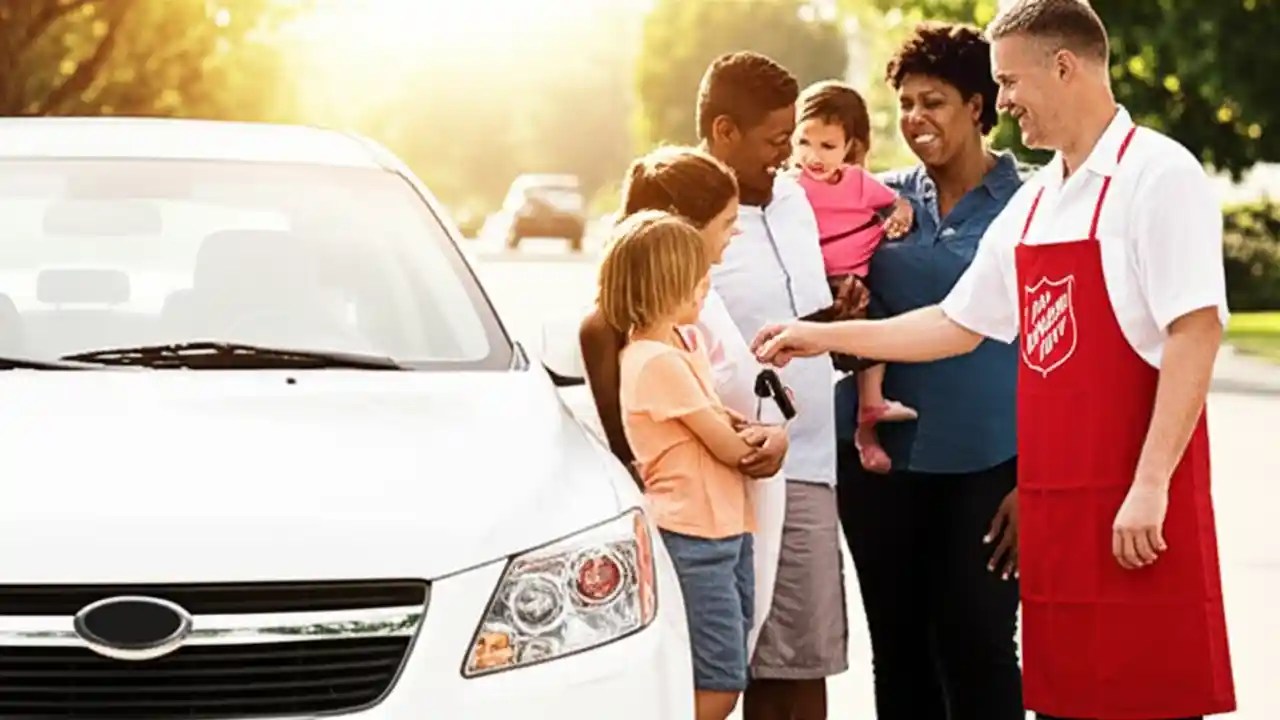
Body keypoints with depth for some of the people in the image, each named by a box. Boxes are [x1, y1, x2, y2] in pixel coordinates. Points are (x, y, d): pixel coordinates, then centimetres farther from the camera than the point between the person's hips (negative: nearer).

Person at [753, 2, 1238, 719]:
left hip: (1134, 505, -8)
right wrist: (825, 336, 23)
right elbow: (958, 324, 24)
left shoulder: (1157, 175, -9)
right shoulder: (1033, 202, 16)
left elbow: (1196, 334, -16)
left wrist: (1151, 485, -20)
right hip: (1053, 500, 8)